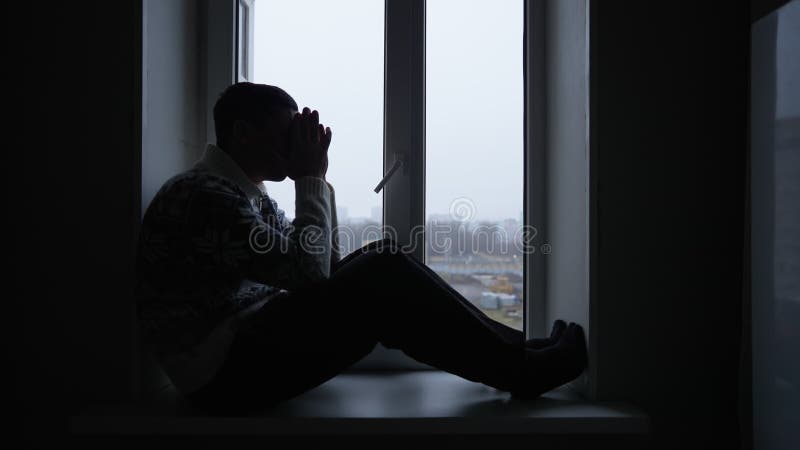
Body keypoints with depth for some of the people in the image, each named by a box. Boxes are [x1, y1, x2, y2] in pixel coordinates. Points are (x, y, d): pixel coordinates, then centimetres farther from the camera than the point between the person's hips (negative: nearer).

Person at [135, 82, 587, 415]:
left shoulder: (251, 196, 15)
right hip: (227, 372, -9)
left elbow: (324, 268, 12)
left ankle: (513, 354, 4)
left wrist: (316, 178, 3)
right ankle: (520, 366, -6)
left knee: (380, 262, 2)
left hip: (254, 343, 10)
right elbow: (307, 271, -22)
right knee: (383, 275, -20)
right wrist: (311, 177, -12)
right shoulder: (201, 194, -16)